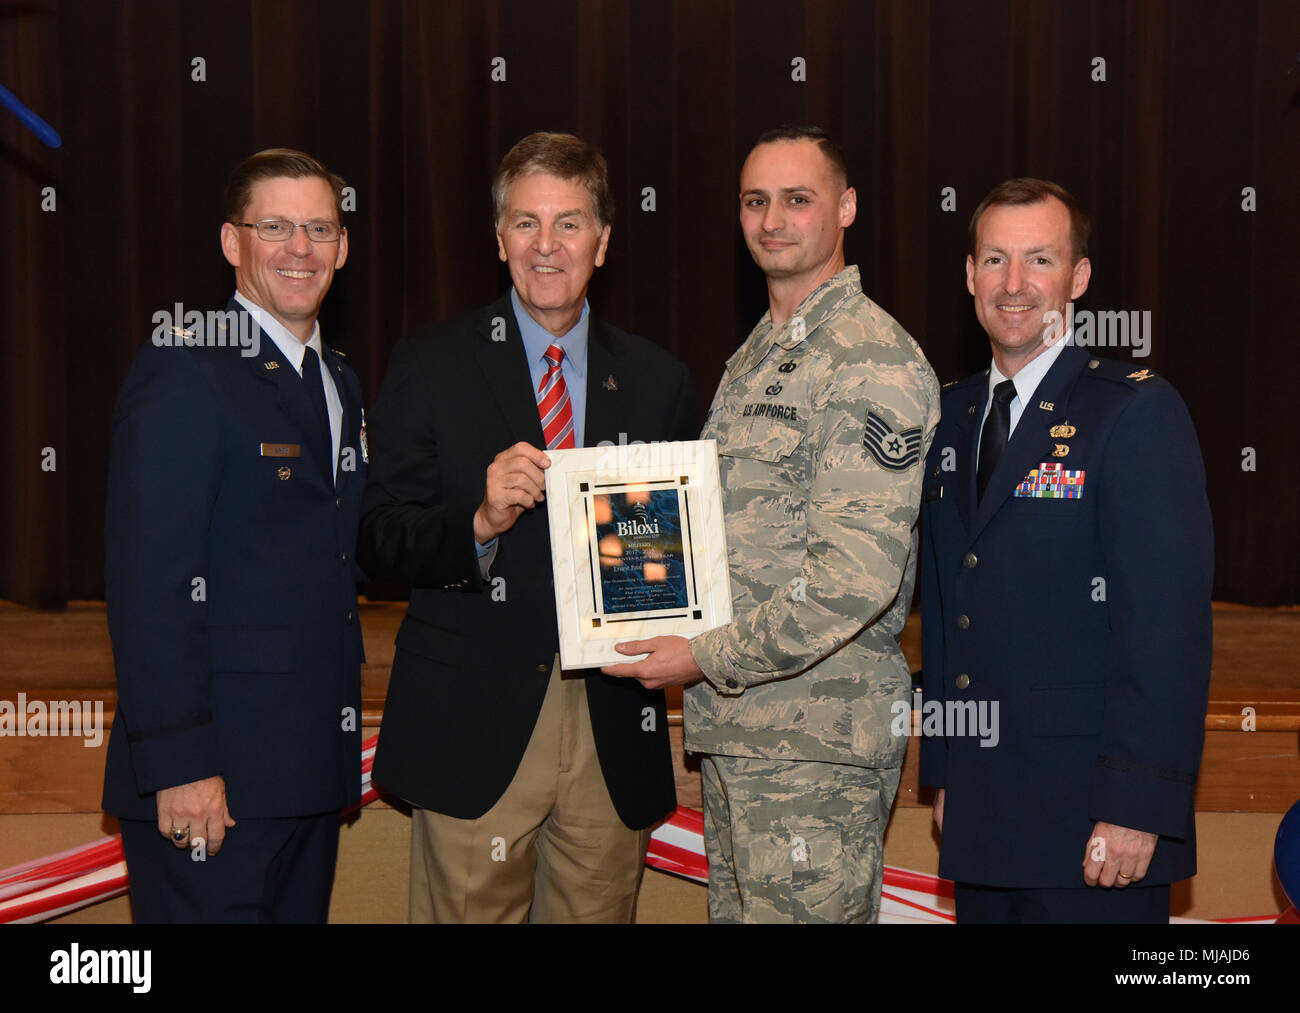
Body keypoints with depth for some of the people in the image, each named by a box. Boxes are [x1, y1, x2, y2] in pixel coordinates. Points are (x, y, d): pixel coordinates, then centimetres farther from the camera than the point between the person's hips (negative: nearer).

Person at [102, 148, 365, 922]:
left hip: (312, 769, 8)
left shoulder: (340, 381, 16)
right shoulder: (183, 371, -10)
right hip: (210, 774, -8)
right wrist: (178, 764, -21)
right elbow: (150, 581, -16)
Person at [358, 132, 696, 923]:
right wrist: (480, 523, -20)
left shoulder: (658, 382, 10)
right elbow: (381, 543, -2)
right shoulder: (430, 368, 3)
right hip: (474, 732, -2)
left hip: (613, 735, 3)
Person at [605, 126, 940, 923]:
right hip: (733, 723, 9)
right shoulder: (756, 354, 17)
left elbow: (858, 574, -22)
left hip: (816, 740, -9)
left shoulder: (874, 362, -14)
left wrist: (708, 658, -16)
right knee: (737, 911, 16)